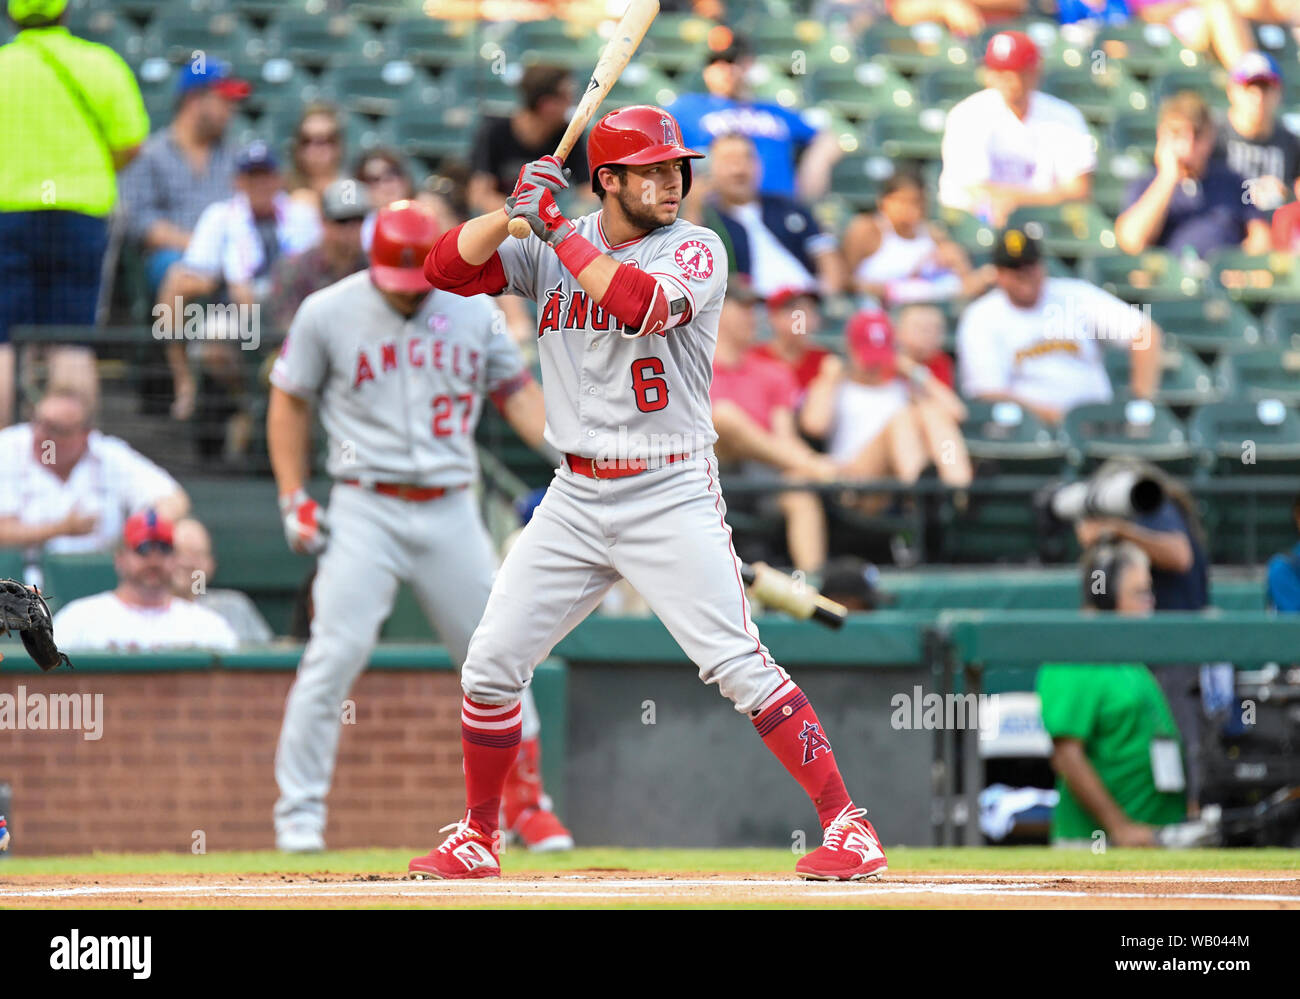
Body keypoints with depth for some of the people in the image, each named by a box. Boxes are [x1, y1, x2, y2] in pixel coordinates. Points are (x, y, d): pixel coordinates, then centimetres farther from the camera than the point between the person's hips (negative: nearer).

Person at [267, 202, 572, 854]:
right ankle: (299, 813, -6)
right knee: (335, 656, -13)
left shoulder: (473, 311, 5)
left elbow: (517, 393, 11)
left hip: (450, 512, 3)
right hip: (366, 510, -3)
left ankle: (525, 805, 18)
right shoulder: (327, 313, -1)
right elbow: (289, 403, 7)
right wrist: (294, 500, 0)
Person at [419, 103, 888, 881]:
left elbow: (643, 305, -25)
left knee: (738, 664, -14)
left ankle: (847, 824, -9)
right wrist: (516, 210, -12)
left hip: (672, 496, -4)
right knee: (491, 665, 2)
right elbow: (446, 268, 1)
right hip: (576, 498, 4)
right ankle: (478, 839, 18)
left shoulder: (696, 250, -5)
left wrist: (558, 231, -19)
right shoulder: (551, 249, 8)